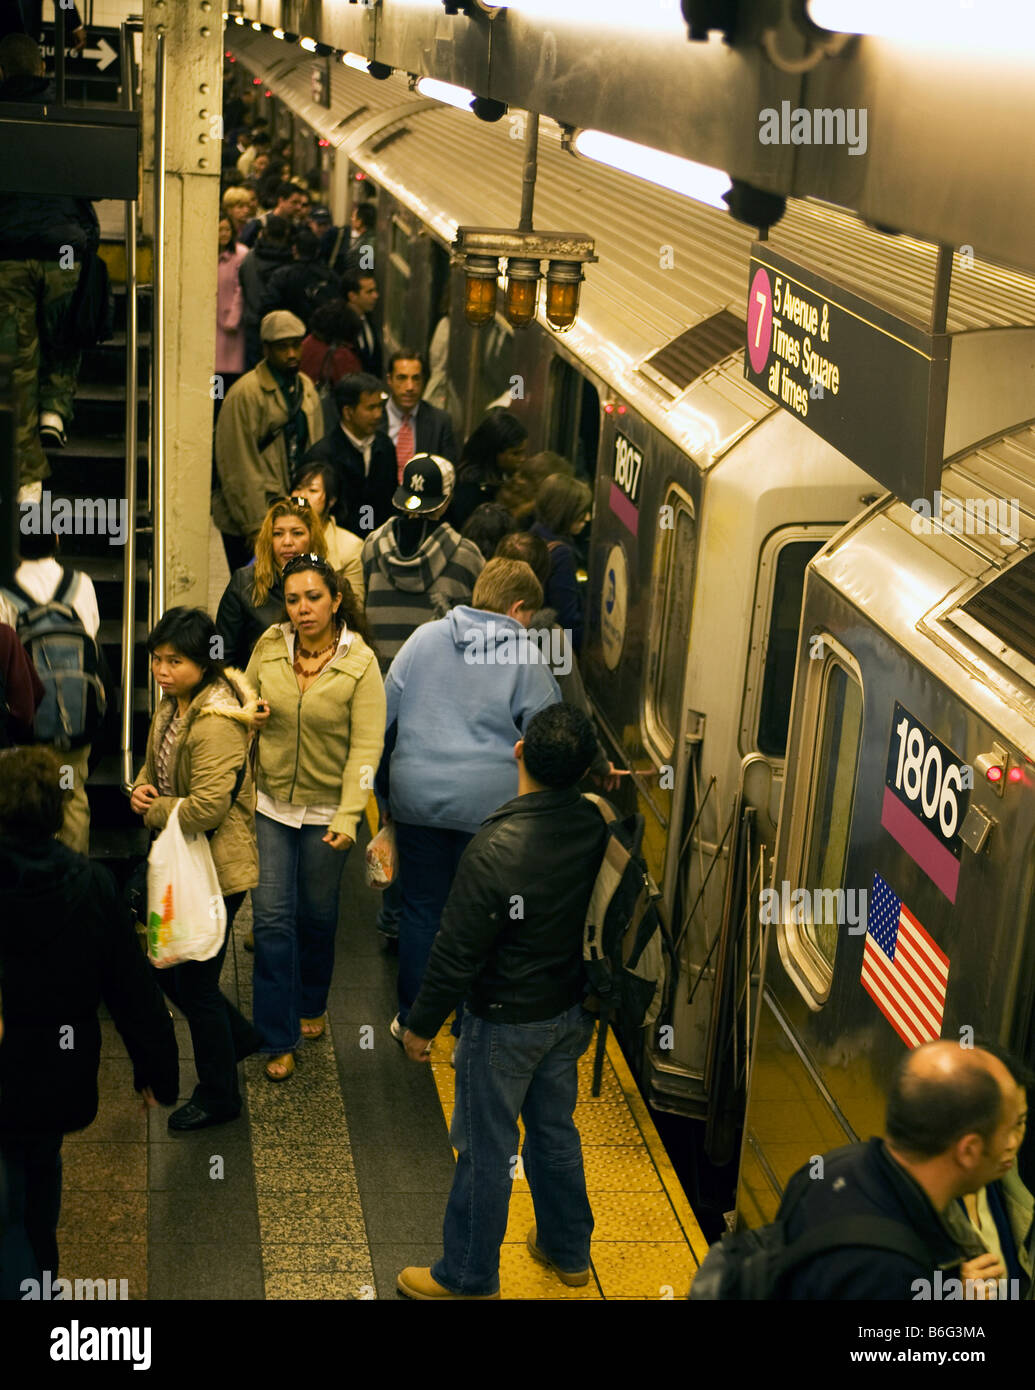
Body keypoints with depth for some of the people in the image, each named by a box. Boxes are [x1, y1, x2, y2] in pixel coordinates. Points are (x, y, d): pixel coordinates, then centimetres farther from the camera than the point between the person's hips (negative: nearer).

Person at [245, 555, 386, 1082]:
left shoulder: (360, 663, -12)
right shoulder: (269, 646, -4)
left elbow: (366, 746, -14)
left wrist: (348, 817, -22)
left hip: (326, 808, -2)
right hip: (269, 803, 2)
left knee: (316, 915, 14)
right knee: (272, 916, -2)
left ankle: (311, 1006, 40)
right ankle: (278, 1040, 7)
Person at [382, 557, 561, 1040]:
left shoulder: (423, 638, 4)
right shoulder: (524, 656, -5)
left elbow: (386, 713, 8)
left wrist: (382, 781, 18)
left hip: (416, 796, 3)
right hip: (490, 802, -2)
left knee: (420, 909, 14)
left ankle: (412, 1020, 23)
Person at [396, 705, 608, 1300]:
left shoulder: (495, 849, -30)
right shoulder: (594, 825, -12)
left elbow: (457, 954, -22)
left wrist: (422, 1025, -9)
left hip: (506, 1022, -6)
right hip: (571, 1012, 6)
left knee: (486, 1150, 10)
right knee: (555, 1129, 24)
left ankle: (470, 1276, 27)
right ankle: (569, 1250, 41)